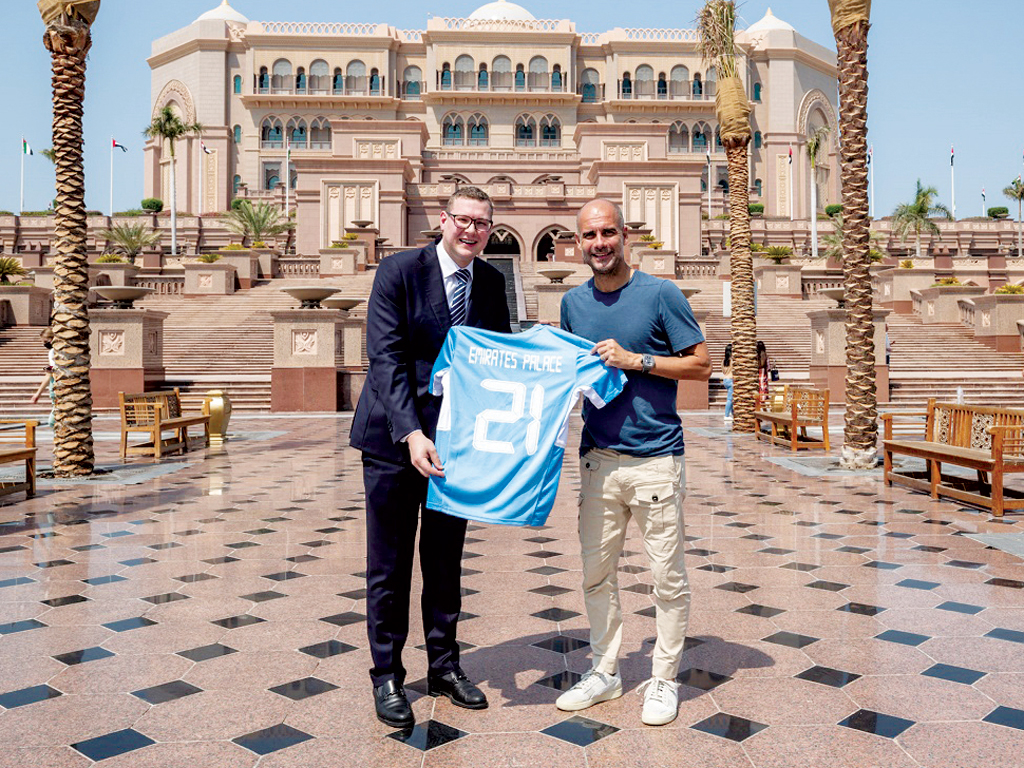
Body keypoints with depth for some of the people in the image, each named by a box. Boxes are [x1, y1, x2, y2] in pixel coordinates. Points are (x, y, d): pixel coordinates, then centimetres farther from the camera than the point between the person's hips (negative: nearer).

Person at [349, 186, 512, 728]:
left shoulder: (491, 282, 4)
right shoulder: (399, 271, -11)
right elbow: (385, 359, -16)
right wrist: (411, 433, -26)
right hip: (394, 437, -4)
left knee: (446, 560, 15)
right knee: (389, 563, 6)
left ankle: (444, 667, 30)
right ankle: (387, 675, 22)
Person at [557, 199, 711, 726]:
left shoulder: (660, 294, -4)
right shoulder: (572, 302, 11)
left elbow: (702, 366, -5)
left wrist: (634, 359, -14)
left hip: (656, 458, -4)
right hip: (598, 457, 5)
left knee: (668, 578, 3)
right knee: (596, 573, 12)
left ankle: (664, 681, 20)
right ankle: (605, 672, 28)